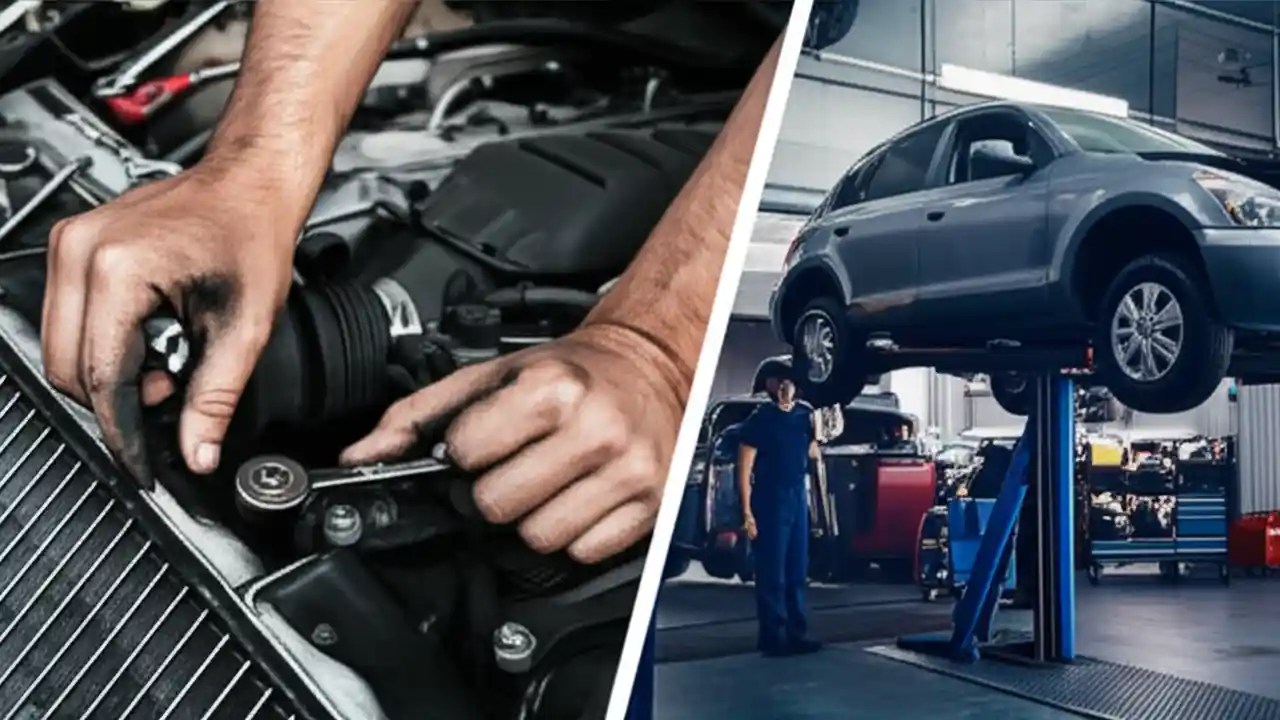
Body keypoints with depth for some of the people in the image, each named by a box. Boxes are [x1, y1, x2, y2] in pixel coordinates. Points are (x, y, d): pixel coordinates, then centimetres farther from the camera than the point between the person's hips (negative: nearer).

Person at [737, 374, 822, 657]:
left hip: (798, 498, 6)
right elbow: (744, 469, -10)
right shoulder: (759, 419, -7)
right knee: (771, 573, -3)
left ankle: (796, 633, 18)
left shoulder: (805, 415, 9)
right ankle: (772, 636, 3)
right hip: (769, 500, -6)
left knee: (797, 570, 10)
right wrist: (747, 512, -15)